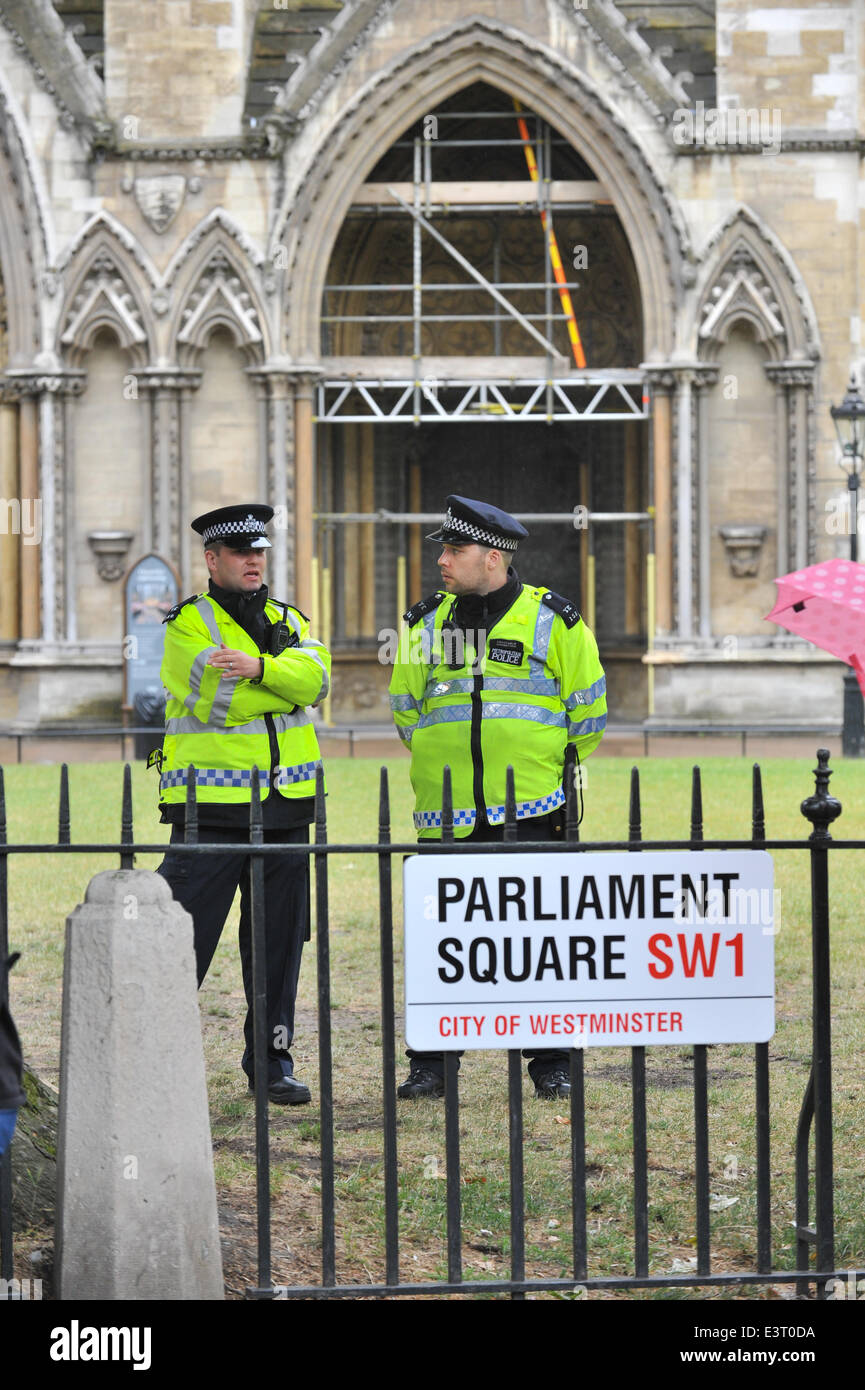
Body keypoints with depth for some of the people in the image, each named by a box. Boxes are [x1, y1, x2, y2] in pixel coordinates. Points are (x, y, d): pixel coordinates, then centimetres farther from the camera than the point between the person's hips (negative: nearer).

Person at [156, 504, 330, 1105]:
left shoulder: (288, 620, 14)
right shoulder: (187, 624, -1)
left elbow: (315, 676, -7)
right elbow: (219, 697, -16)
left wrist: (259, 667, -24)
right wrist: (290, 680, -10)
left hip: (285, 806, 5)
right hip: (211, 805, -5)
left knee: (280, 937, 8)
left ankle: (273, 1059, 18)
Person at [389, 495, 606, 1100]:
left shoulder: (553, 620, 0)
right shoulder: (426, 623, 9)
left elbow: (587, 712, 7)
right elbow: (405, 709, 21)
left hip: (532, 811, -3)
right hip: (448, 814, 3)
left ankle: (552, 1062, 11)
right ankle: (430, 1062, 11)